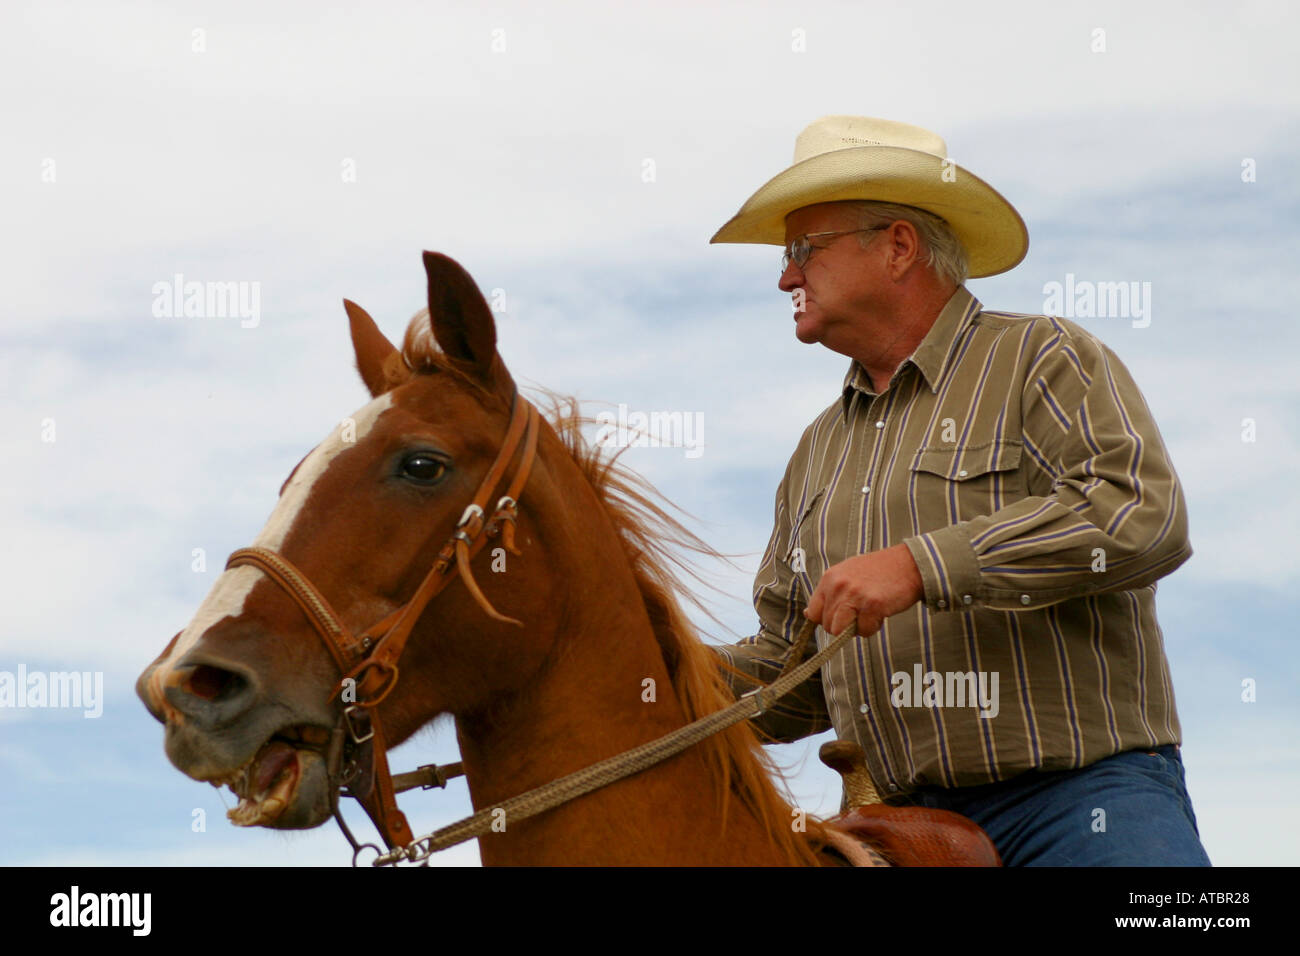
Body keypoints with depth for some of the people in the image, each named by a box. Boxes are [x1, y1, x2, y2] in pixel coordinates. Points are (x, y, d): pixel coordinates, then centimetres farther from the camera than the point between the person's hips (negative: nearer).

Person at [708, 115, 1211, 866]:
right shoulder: (820, 452, 22)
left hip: (1082, 801, -6)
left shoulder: (1044, 360, 2)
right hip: (910, 823, 6)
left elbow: (1142, 516, -17)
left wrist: (922, 564, -20)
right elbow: (788, 670, 25)